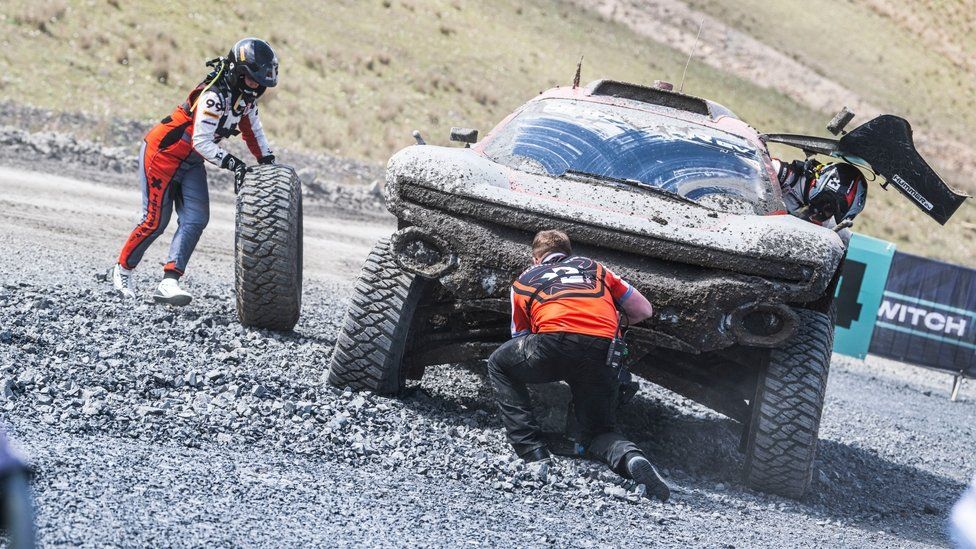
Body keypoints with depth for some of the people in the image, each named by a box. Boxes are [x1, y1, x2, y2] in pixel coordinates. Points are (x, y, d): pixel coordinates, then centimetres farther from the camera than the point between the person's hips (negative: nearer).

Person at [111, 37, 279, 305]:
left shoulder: (245, 95, 0)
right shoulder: (214, 95, -28)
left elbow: (253, 131, 14)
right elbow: (202, 141, -29)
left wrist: (268, 163, 7)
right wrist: (233, 163, -32)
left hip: (191, 162, 9)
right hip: (162, 152, -8)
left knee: (195, 219, -7)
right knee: (155, 220, -6)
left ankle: (169, 283, -11)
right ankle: (123, 268, 18)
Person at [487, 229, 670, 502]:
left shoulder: (525, 279, 30)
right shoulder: (593, 268, 32)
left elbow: (520, 338, 36)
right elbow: (643, 310, 31)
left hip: (556, 339, -2)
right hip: (603, 352, 2)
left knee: (499, 365, 28)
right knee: (598, 431, 20)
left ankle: (534, 454, 10)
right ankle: (630, 456, -17)